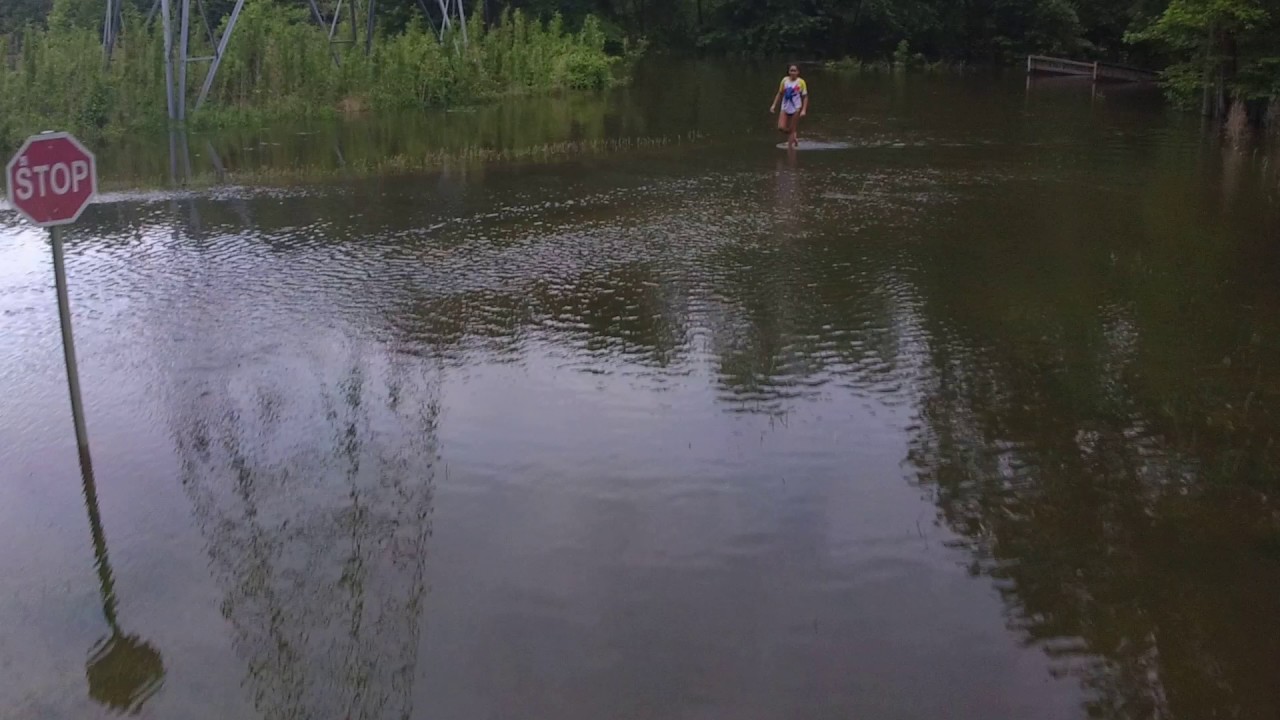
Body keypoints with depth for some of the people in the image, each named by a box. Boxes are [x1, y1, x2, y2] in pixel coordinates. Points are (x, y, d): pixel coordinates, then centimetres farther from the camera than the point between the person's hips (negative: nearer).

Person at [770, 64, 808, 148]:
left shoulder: (801, 82, -8)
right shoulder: (785, 80, 1)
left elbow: (805, 97, -5)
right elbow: (780, 94, 12)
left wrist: (804, 110, -14)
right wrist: (774, 105, 5)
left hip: (796, 109, -3)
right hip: (785, 108, 3)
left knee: (792, 129, 0)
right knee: (781, 127, -8)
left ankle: (790, 145, 9)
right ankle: (793, 136, 20)